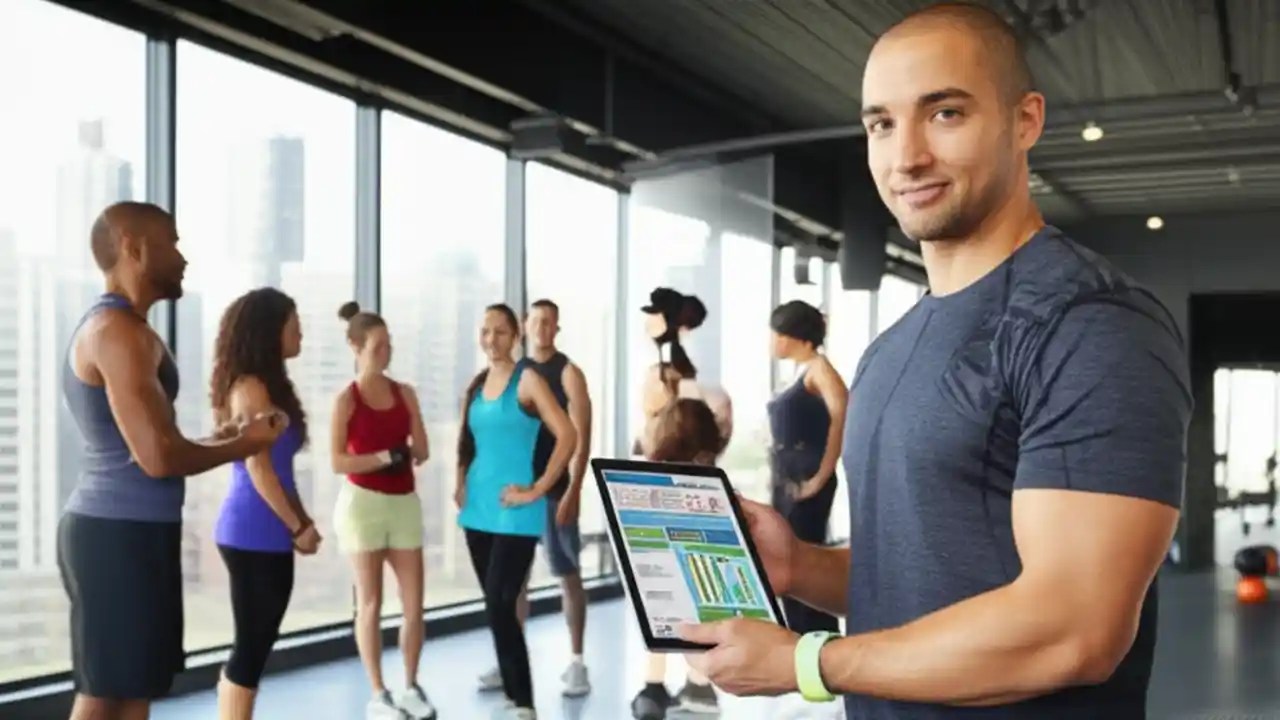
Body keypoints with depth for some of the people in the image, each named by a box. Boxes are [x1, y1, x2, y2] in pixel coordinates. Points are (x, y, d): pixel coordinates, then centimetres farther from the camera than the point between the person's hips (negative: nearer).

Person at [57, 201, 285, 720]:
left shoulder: (107, 328, 17)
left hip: (122, 529, 10)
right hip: (121, 535, -10)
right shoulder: (121, 332, -17)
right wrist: (244, 444, -8)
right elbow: (158, 457, -23)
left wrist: (216, 441, 16)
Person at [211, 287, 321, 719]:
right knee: (251, 650, -4)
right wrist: (298, 527, -11)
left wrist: (301, 520, 11)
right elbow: (258, 468, -16)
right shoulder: (251, 388, -11)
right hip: (255, 535, -9)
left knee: (251, 649, 13)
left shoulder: (266, 386, 16)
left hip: (262, 534, 9)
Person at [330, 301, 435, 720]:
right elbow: (338, 462, -11)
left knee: (414, 603, 3)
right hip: (363, 502, -4)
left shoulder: (405, 393, 7)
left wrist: (407, 453, -12)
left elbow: (422, 452, 6)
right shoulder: (346, 399, -5)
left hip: (404, 502, 4)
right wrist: (384, 457, -17)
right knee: (370, 603, 2)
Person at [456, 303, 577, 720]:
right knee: (495, 605, 12)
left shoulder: (527, 379, -8)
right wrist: (462, 484, 11)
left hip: (514, 511, -7)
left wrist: (537, 489, -15)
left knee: (500, 606, -11)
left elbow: (568, 436, -16)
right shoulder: (476, 384, 12)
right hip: (478, 508, 7)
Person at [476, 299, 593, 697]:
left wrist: (573, 492, -17)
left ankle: (576, 663, 8)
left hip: (556, 489, -5)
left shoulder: (568, 373, -4)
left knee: (568, 575, 1)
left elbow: (581, 437, -9)